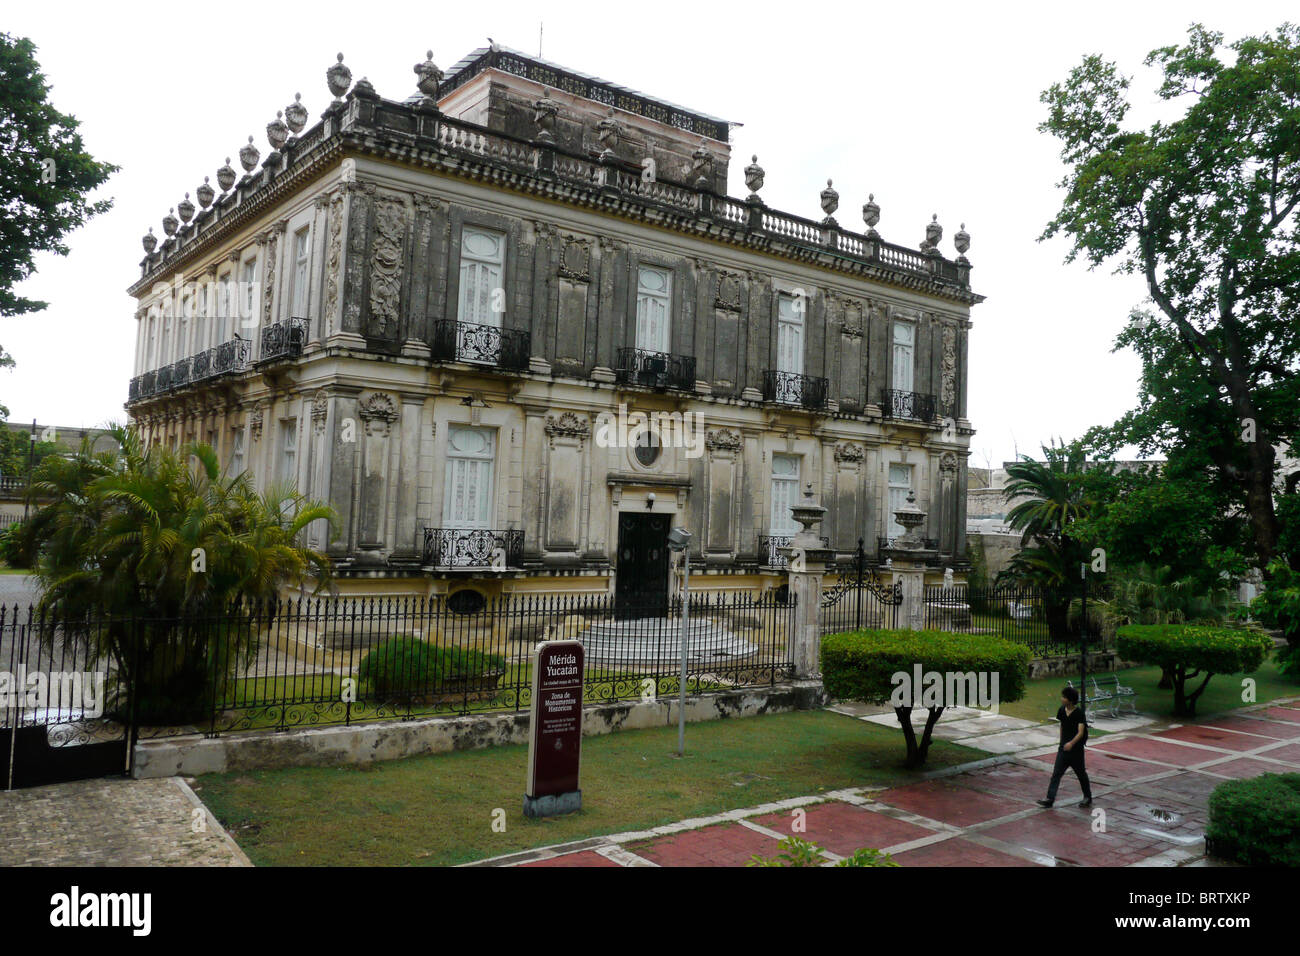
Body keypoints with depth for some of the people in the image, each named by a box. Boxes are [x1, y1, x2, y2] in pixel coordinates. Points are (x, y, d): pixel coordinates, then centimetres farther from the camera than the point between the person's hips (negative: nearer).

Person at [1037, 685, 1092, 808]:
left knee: (1081, 773, 12)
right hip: (1063, 748, 5)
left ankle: (1088, 798, 32)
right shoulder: (1062, 710, 2)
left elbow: (1081, 732, -25)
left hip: (1076, 749, -5)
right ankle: (1050, 799, -6)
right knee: (1056, 773, -3)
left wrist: (1072, 743, -40)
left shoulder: (1079, 713, -17)